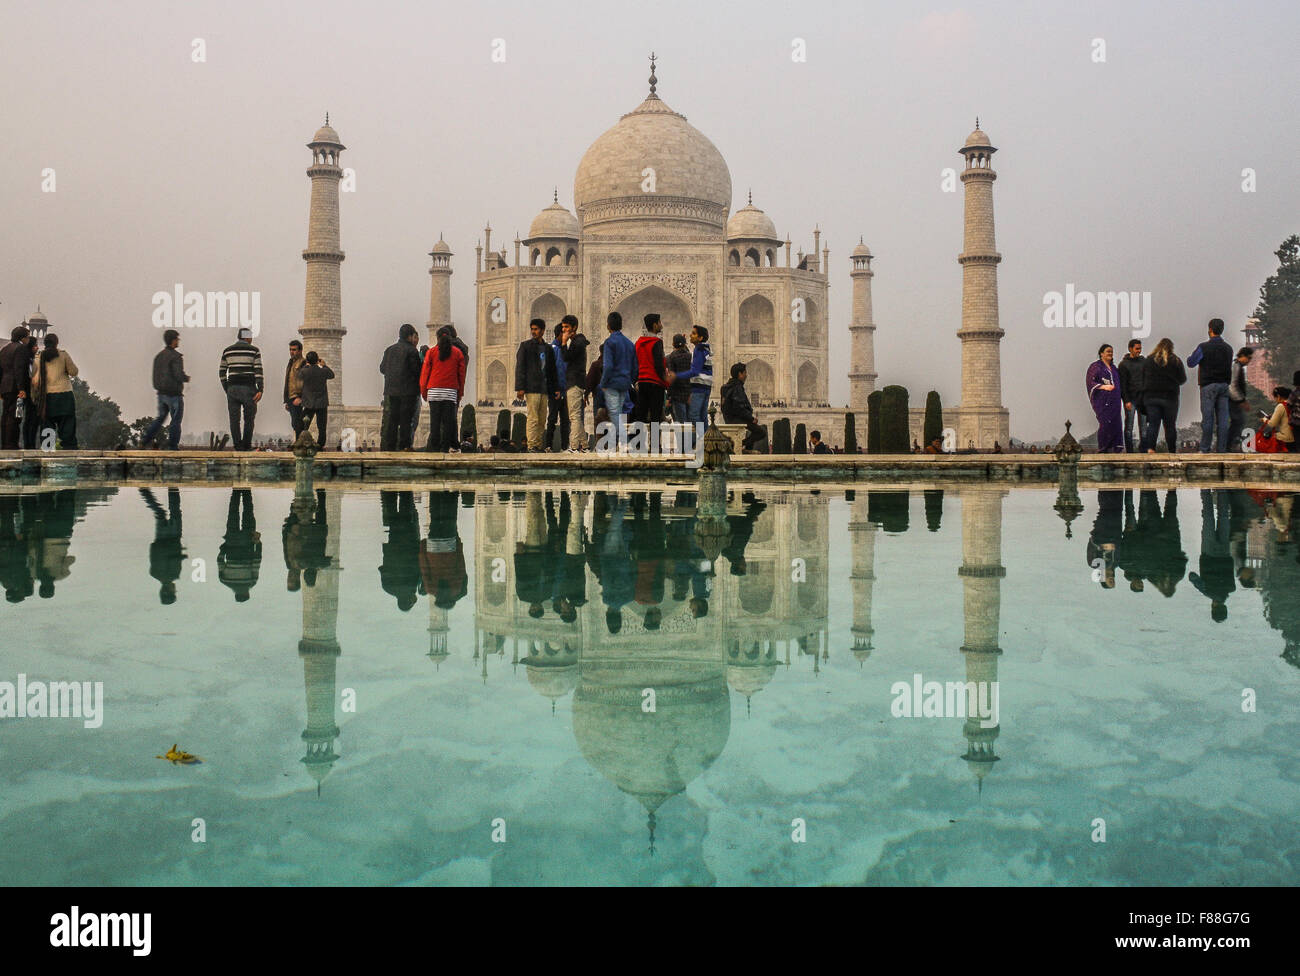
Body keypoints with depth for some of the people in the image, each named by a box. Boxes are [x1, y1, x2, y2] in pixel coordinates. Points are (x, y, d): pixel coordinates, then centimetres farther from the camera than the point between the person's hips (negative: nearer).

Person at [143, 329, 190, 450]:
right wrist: (187, 379, -3)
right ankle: (172, 446, 7)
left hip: (161, 393, 7)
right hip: (174, 394, -7)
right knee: (176, 421, 4)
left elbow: (156, 375, 11)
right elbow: (179, 375, -23)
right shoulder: (176, 357, -16)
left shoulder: (158, 356, 9)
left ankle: (146, 439, 9)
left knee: (160, 417, 20)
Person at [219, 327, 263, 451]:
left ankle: (237, 445, 2)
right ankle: (246, 445, 2)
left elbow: (221, 372, 10)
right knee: (249, 417, 4)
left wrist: (227, 390, 15)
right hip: (248, 388, -3)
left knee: (234, 418, 4)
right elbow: (258, 371, -8)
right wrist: (260, 390, -9)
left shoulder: (227, 351, 10)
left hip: (232, 388, 3)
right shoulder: (254, 350, 0)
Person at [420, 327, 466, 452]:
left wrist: (423, 391, 10)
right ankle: (445, 447, -2)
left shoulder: (432, 351, 6)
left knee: (434, 420, 1)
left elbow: (425, 372, 4)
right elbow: (461, 375, 9)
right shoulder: (458, 353, 9)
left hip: (434, 390, 0)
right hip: (451, 391, 1)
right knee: (448, 421, 0)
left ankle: (434, 447, -1)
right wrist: (460, 393, 14)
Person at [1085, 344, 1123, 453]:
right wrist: (1104, 387, -20)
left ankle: (1117, 449, -5)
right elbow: (1091, 382, -7)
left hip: (1114, 401, 6)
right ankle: (1103, 449, -5)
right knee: (1105, 423, -12)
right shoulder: (1095, 366, 2)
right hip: (1102, 401, -6)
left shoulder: (1113, 368, 21)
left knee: (1116, 423, -4)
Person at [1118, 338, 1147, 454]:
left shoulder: (1144, 361, 12)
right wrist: (1126, 401, -13)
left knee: (1143, 426, 3)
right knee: (1129, 426, -3)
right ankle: (1129, 451, -1)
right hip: (1130, 399, -4)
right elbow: (1122, 384, -5)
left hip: (1143, 398, 4)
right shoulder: (1124, 364, -1)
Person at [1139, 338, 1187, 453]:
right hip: (1169, 397, -1)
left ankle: (1150, 447, -18)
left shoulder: (1148, 360, 5)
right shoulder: (1175, 361, -2)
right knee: (1170, 425, 7)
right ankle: (1172, 451, 11)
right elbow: (1183, 379, 4)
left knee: (1153, 424, 0)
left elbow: (1142, 380, 8)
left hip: (1151, 397, 1)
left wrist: (1143, 398, 14)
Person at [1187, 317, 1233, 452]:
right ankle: (1220, 449, 3)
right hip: (1223, 385, 4)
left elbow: (1190, 362, 0)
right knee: (1222, 418, 3)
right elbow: (1229, 367, 17)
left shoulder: (1204, 347, -8)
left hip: (1208, 385, -4)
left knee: (1208, 418, -4)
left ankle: (1205, 449, -3)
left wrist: (1193, 354, 18)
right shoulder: (1228, 348, 9)